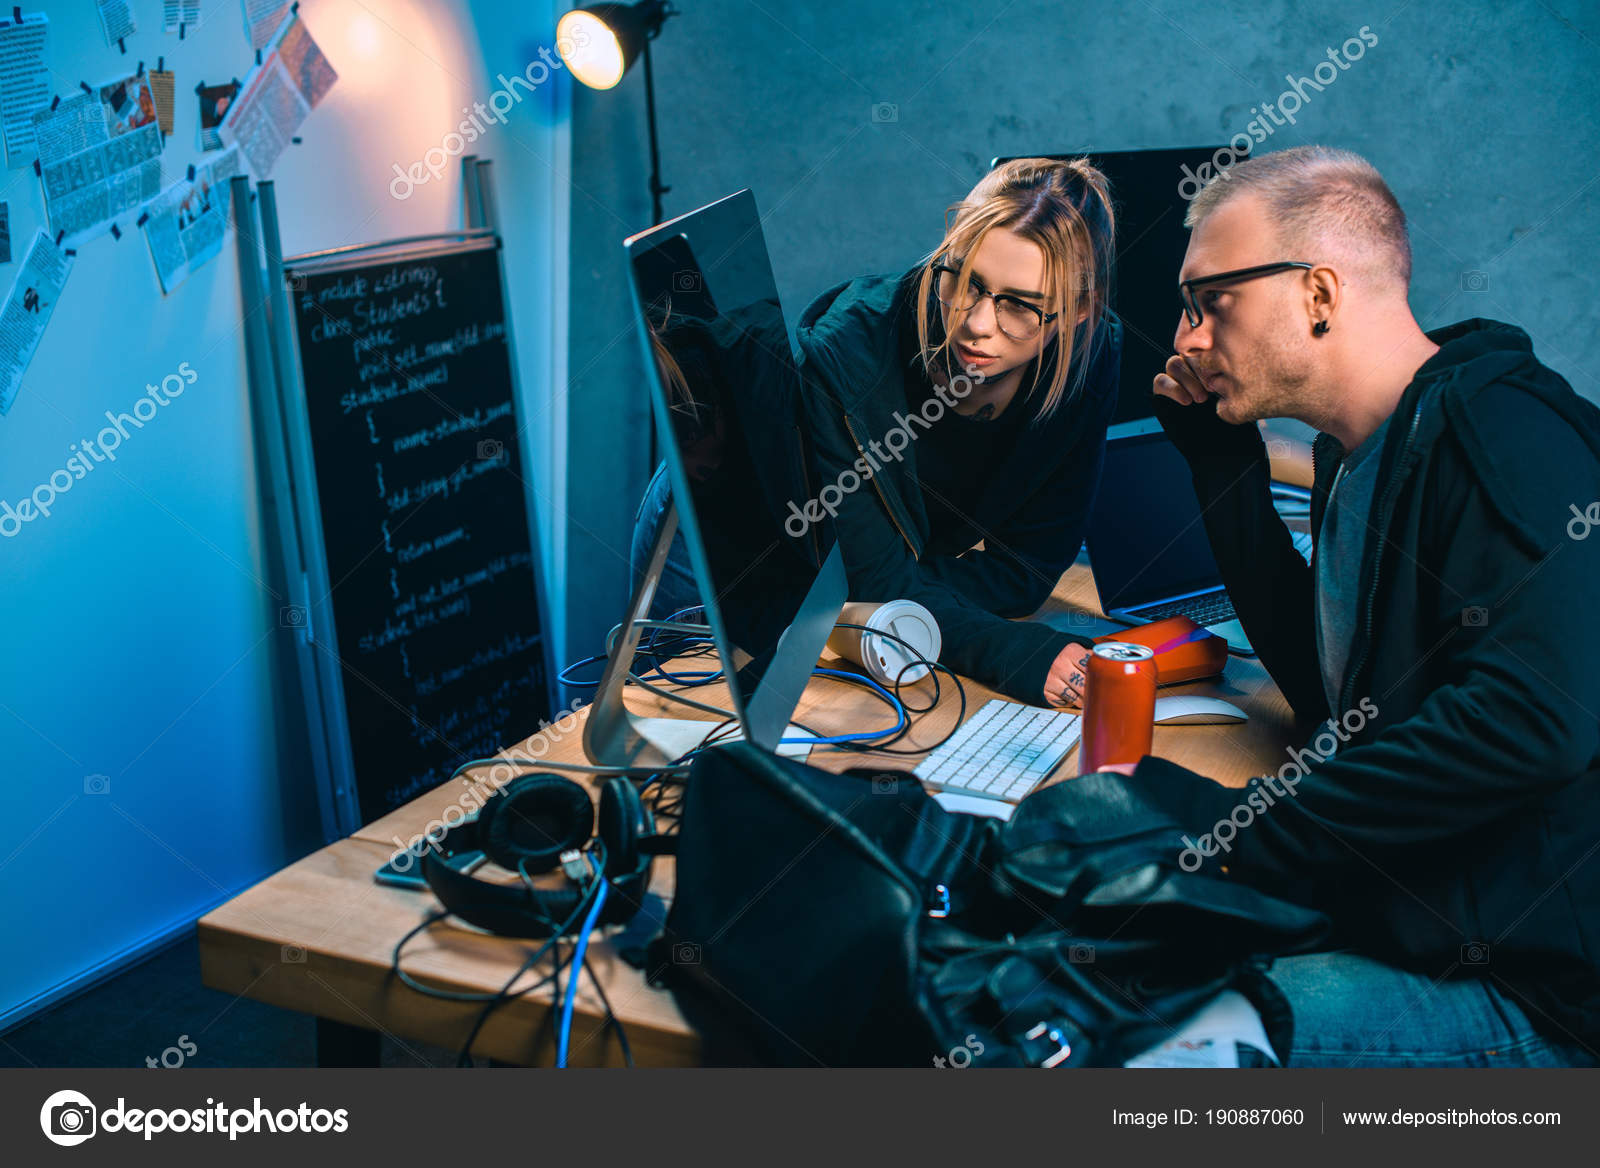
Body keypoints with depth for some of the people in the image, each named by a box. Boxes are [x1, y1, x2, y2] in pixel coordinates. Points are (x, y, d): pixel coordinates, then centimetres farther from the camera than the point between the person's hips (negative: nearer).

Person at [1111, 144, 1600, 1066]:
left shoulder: (1507, 433, -18)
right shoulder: (1359, 453, 11)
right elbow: (1322, 685, 16)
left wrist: (1225, 823, -25)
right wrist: (1222, 457, 11)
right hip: (1408, 929, 9)